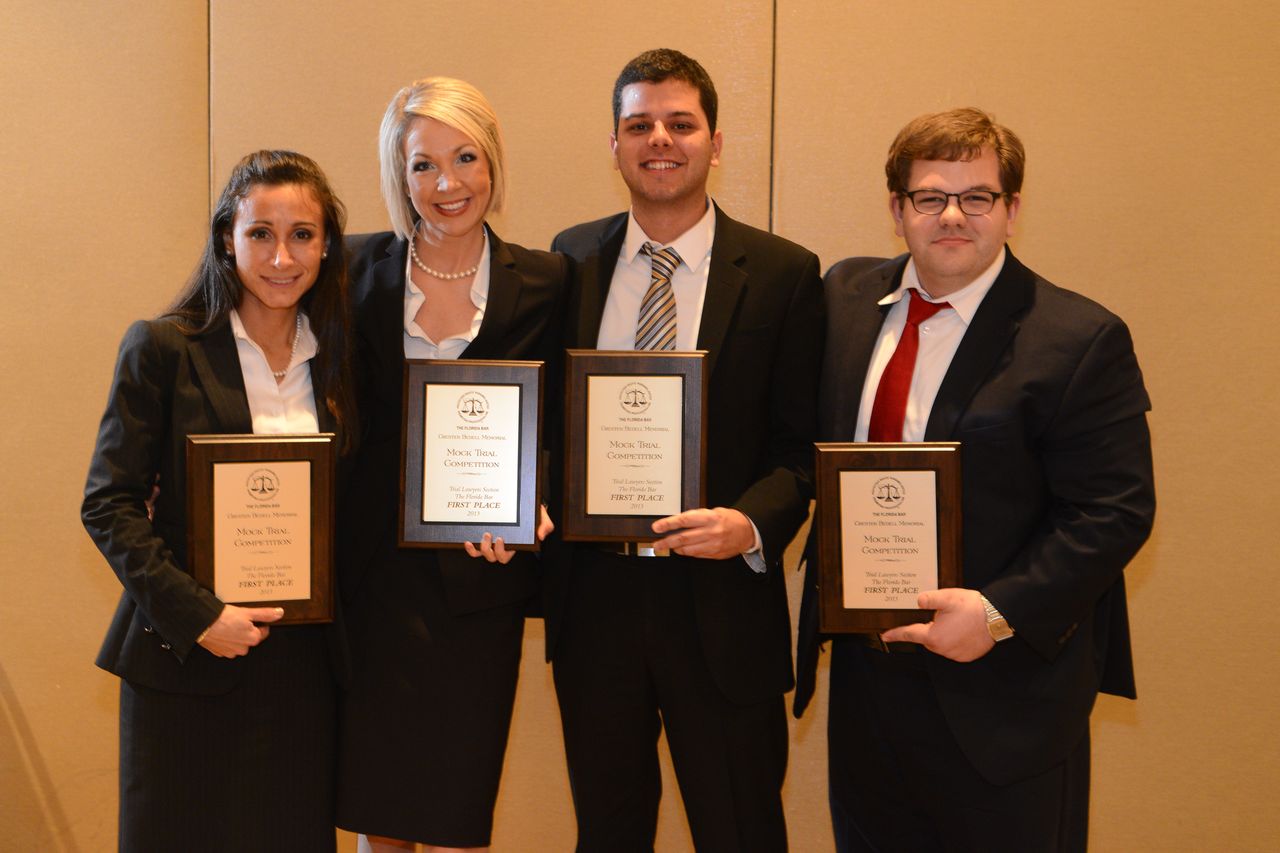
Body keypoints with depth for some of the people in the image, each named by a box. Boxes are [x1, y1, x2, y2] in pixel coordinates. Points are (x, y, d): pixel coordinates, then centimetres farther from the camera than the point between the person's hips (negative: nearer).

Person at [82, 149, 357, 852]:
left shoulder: (336, 358, 7)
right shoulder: (163, 347, -5)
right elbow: (108, 504, -7)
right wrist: (194, 615, -16)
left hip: (303, 661, 3)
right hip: (187, 661, -3)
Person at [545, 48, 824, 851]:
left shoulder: (784, 273, -4)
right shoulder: (573, 258, 7)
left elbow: (804, 444, -5)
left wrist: (752, 523, -23)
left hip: (720, 602, -3)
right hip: (592, 595, 3)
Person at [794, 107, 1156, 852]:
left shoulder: (1079, 340, -12)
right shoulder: (847, 296, 5)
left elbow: (1115, 511, -14)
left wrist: (1001, 614, -22)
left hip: (1000, 693, -5)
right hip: (865, 671, 5)